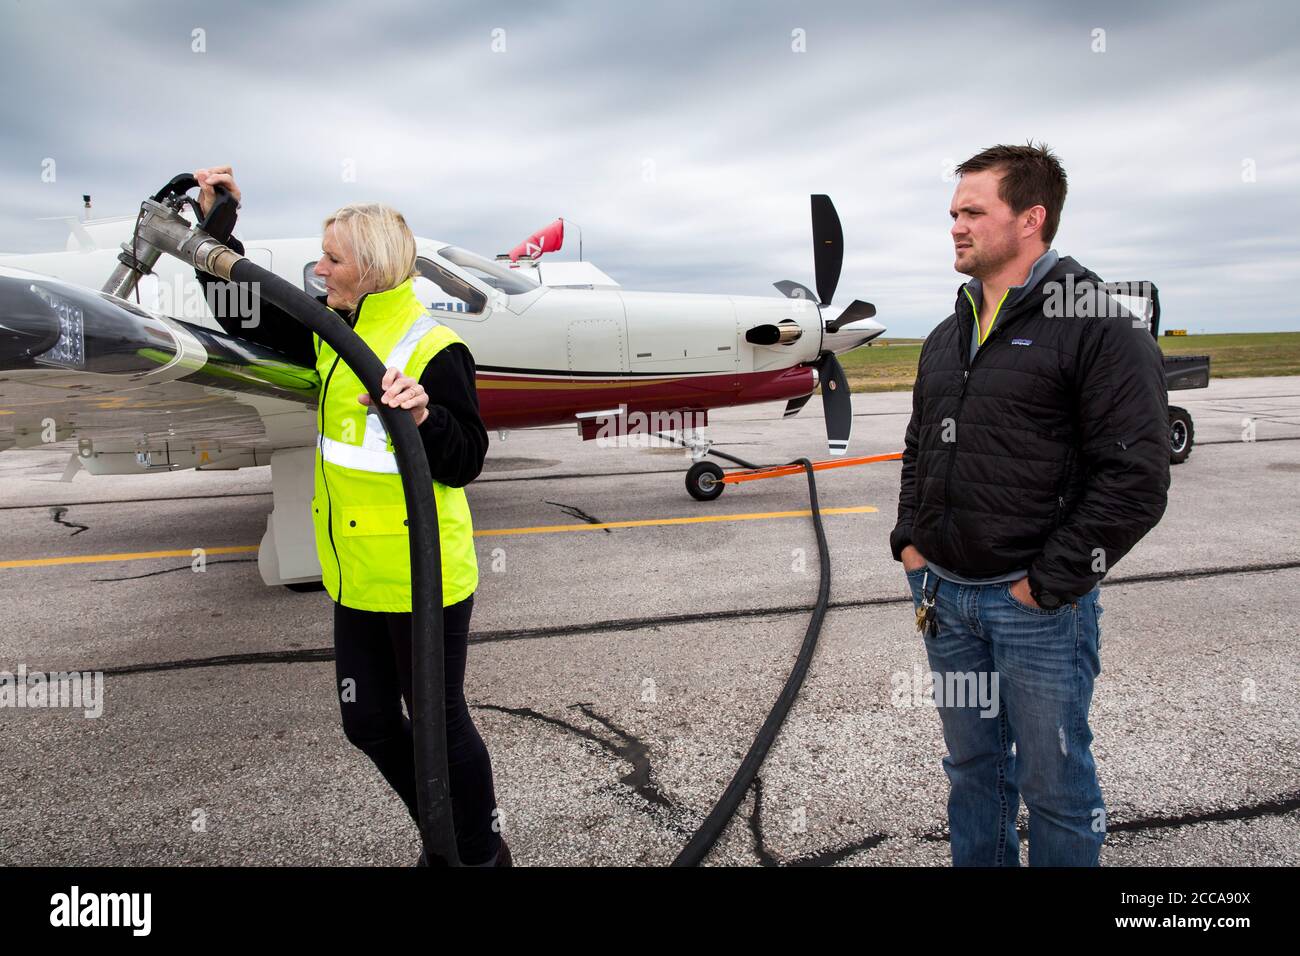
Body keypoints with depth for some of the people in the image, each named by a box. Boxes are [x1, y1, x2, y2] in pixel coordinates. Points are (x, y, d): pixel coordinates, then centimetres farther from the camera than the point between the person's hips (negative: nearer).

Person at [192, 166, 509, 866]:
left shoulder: (434, 351, -17)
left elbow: (464, 463, -15)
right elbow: (243, 315, 16)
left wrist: (424, 415, -33)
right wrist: (217, 225, 10)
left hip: (421, 576, -8)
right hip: (357, 575, 8)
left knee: (439, 722, 7)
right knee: (368, 724, 18)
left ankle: (482, 852, 32)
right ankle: (445, 839, 40)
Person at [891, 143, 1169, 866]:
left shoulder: (1100, 329, -10)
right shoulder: (947, 337, 13)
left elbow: (1136, 476, -16)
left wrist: (1050, 583, -16)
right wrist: (910, 539, 9)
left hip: (1039, 604, -6)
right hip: (945, 594, 7)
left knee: (1054, 785, 8)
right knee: (972, 768, 19)